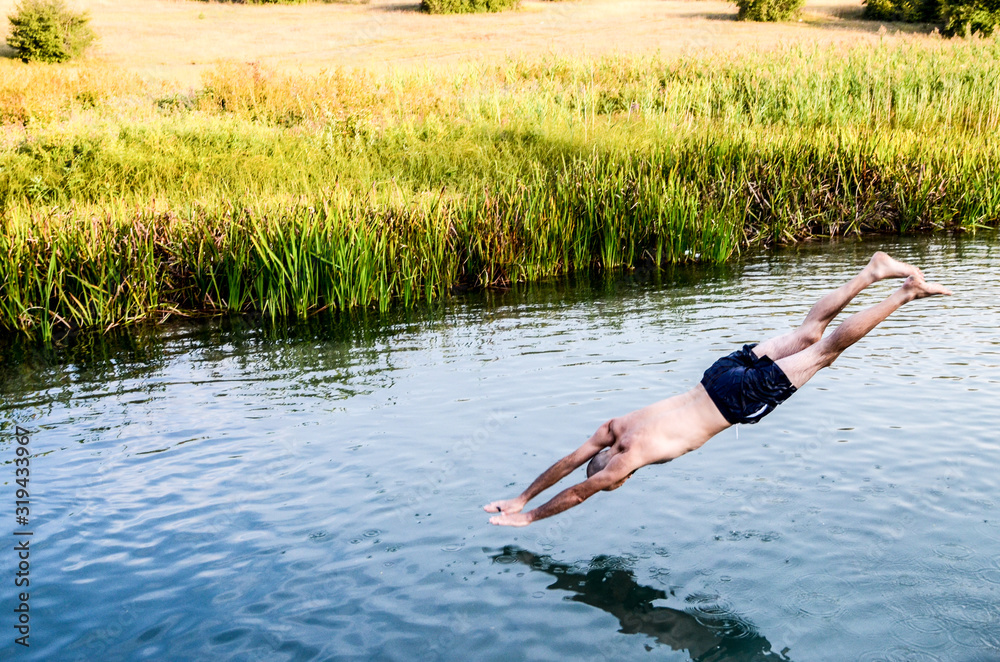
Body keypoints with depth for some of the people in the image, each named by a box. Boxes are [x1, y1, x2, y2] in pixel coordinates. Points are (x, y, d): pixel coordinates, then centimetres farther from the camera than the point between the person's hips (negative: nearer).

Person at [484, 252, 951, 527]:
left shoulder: (633, 454, -16)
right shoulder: (616, 427, 3)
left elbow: (578, 492, -12)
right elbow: (568, 462, 11)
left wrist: (526, 518, -2)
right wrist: (519, 498, 11)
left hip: (741, 399, -6)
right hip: (723, 375, 6)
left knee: (827, 350, 1)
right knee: (810, 332, 17)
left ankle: (906, 293, 4)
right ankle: (873, 272, 20)